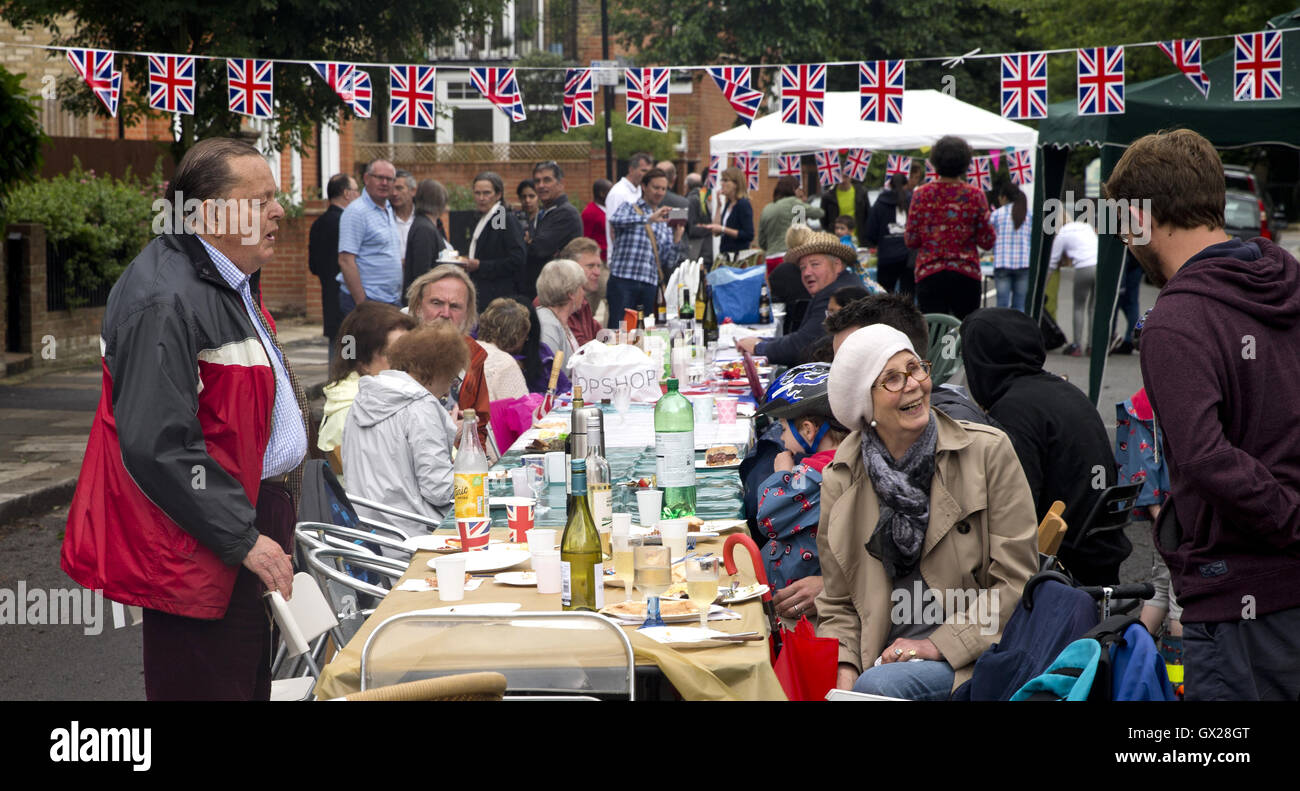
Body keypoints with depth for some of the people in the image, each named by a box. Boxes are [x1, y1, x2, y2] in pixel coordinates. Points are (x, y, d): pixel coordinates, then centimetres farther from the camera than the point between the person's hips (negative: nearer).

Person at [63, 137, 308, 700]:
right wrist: (243, 539, -22)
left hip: (252, 524, 10)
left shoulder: (232, 281, 14)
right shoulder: (167, 301, -20)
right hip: (202, 554, -10)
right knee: (213, 686, -3)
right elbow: (157, 446, -26)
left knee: (253, 683, 16)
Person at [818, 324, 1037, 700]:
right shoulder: (840, 480, 7)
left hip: (969, 655, -3)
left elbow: (1016, 581, -3)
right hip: (883, 656, 3)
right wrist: (844, 670, -8)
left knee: (880, 685, -31)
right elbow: (837, 605, 11)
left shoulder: (989, 451, -1)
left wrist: (940, 645, -12)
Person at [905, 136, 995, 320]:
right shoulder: (976, 196, -2)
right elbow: (987, 241, 0)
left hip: (929, 275, 0)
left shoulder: (921, 194, -2)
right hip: (966, 275, 0)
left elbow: (911, 240, 0)